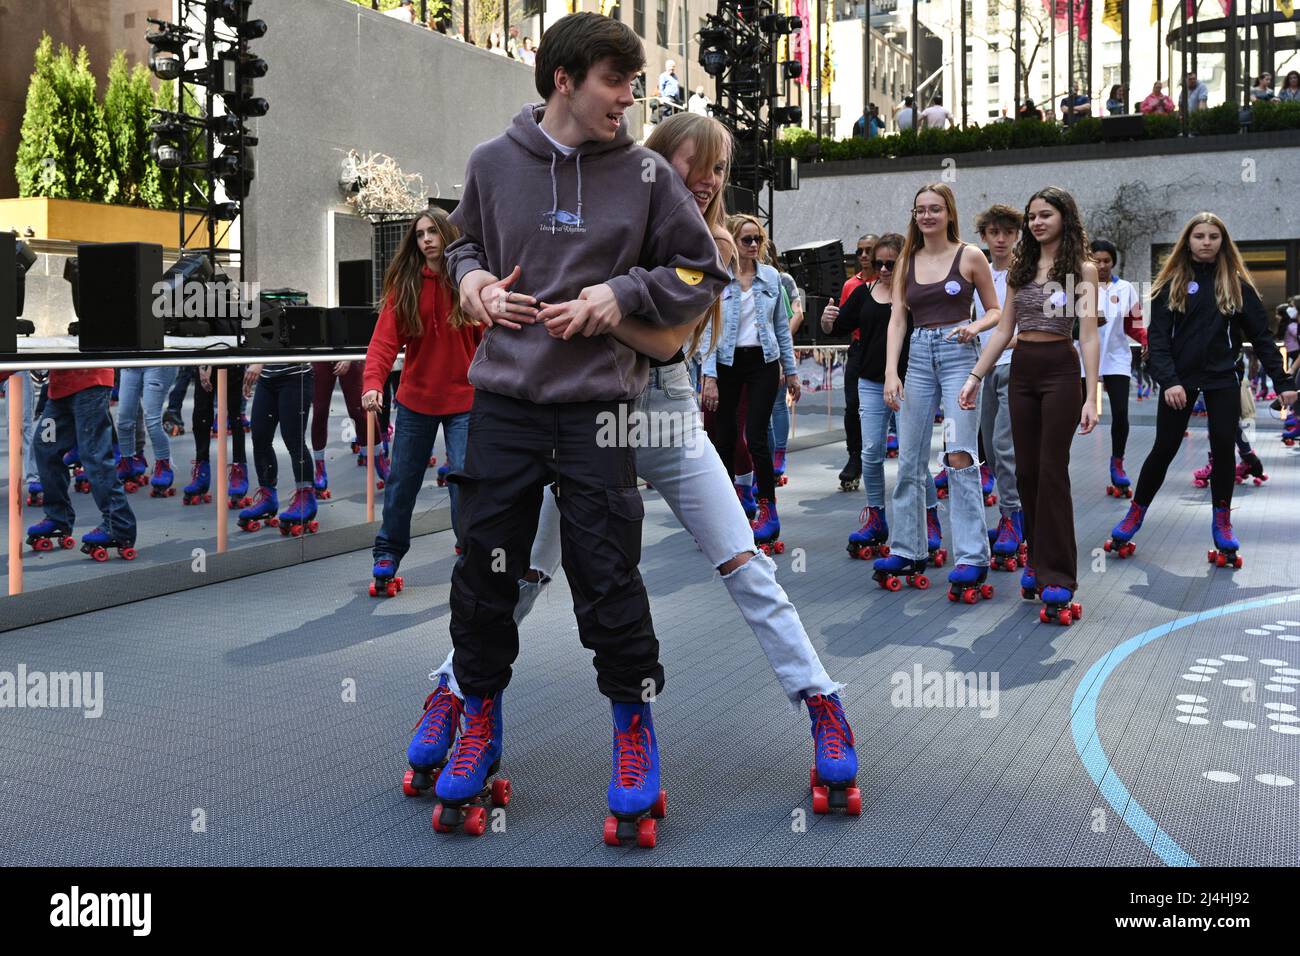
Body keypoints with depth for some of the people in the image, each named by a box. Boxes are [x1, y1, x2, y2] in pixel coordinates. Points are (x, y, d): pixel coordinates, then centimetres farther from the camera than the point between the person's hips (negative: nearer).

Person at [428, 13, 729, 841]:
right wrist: (470, 277, -1)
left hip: (597, 405, -2)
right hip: (504, 400, 2)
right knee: (484, 572, 6)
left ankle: (635, 727, 21)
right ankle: (481, 726, 27)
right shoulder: (493, 162, 4)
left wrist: (625, 292, -9)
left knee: (607, 577, -1)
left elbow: (702, 275, 5)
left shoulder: (646, 173, 0)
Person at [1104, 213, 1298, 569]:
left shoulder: (1237, 284, 3)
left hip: (1222, 379, 1)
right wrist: (1168, 381, -20)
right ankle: (1135, 515, 16)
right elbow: (1157, 336, -7)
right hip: (1180, 379, -1)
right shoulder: (1172, 283, 0)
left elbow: (1261, 336, 4)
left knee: (1223, 448, -1)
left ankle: (1222, 523, 14)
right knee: (1164, 449, 3)